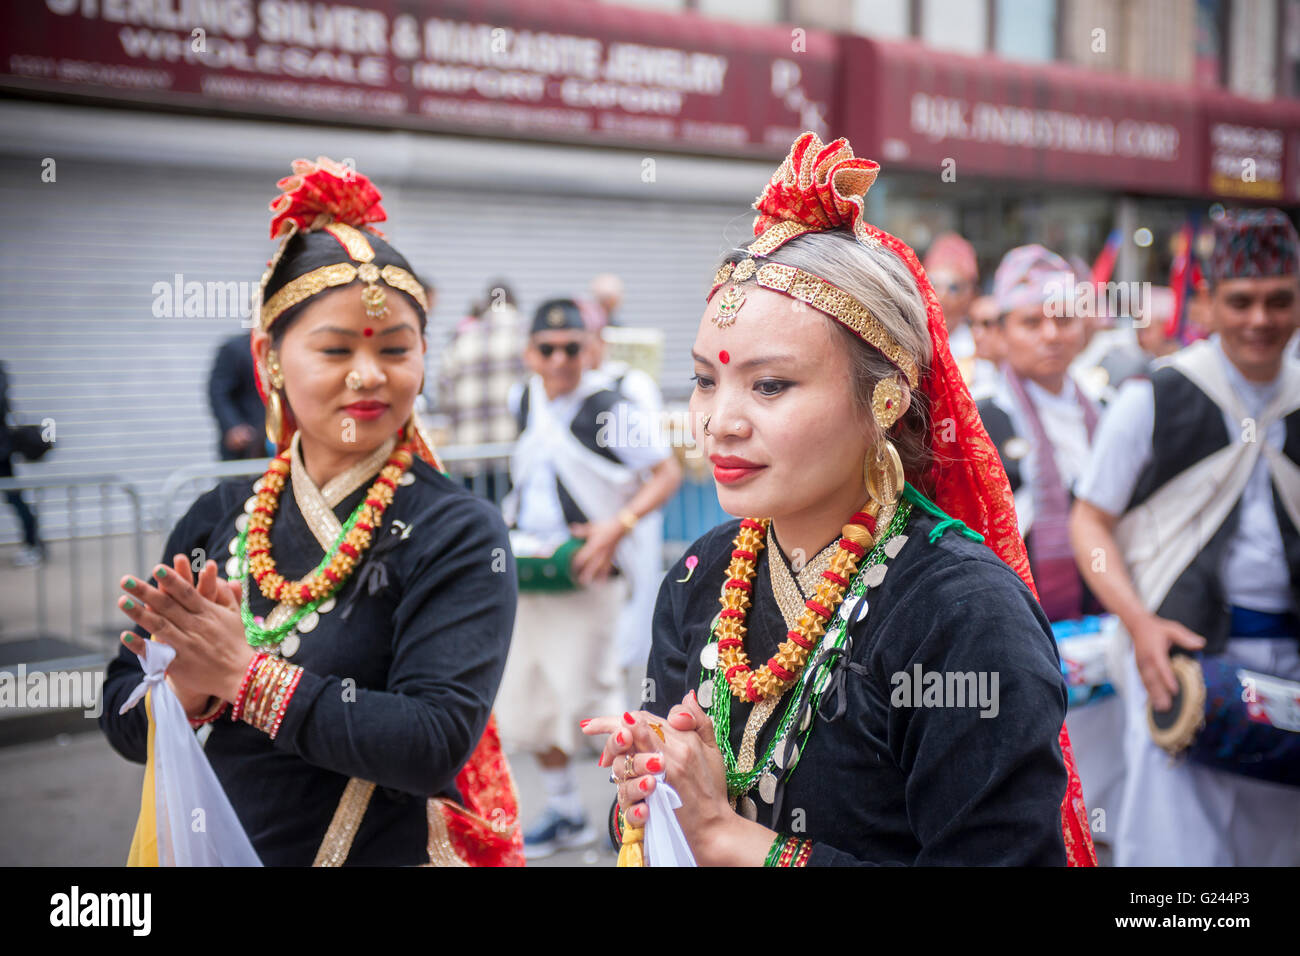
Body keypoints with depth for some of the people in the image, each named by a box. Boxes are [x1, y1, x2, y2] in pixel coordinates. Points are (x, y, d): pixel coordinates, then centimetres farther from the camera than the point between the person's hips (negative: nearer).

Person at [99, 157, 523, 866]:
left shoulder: (459, 535, -15)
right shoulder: (218, 518, -3)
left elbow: (436, 742, -25)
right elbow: (123, 719, -1)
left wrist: (243, 673, -23)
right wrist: (191, 686, -22)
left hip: (392, 851, -4)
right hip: (216, 847, 4)